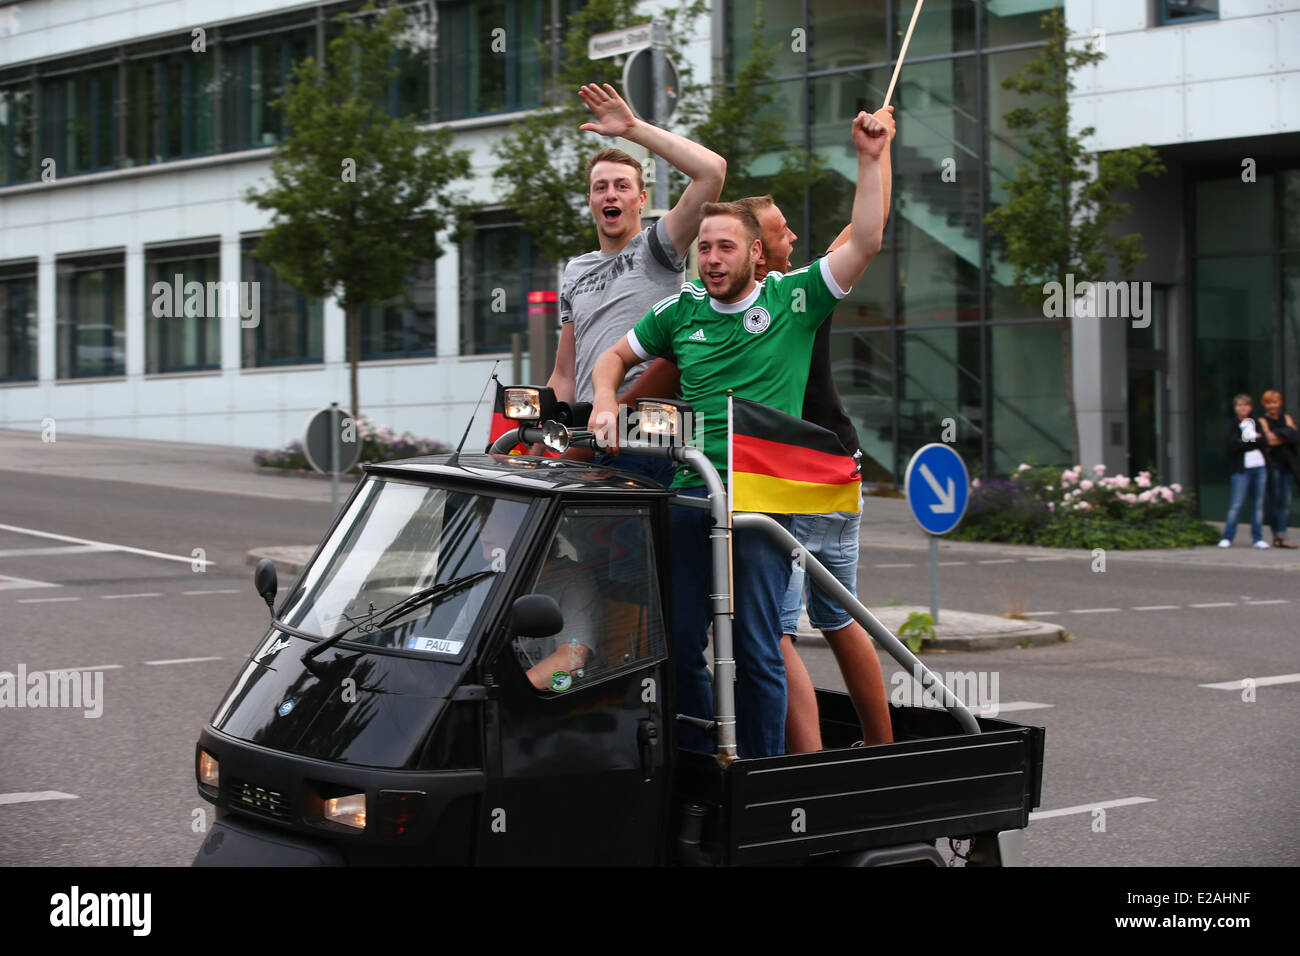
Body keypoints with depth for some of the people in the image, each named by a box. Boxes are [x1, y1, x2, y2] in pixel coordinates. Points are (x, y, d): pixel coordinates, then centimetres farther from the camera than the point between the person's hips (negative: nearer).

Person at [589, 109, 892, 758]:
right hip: (687, 494, 4)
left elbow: (865, 243, -5)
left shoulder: (793, 298, 3)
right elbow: (615, 356, 24)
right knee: (679, 644, 6)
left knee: (757, 649, -3)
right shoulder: (682, 309, 12)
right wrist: (606, 404, 6)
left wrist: (870, 157, -9)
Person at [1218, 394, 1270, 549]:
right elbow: (1234, 445, -11)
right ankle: (1227, 538, -1)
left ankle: (1258, 538, 8)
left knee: (1258, 504, 4)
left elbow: (1264, 440, -2)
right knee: (1236, 504, -7)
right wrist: (1255, 443, -8)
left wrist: (1245, 442, -8)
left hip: (1259, 467, 3)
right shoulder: (1233, 425, 4)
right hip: (1242, 468, -3)